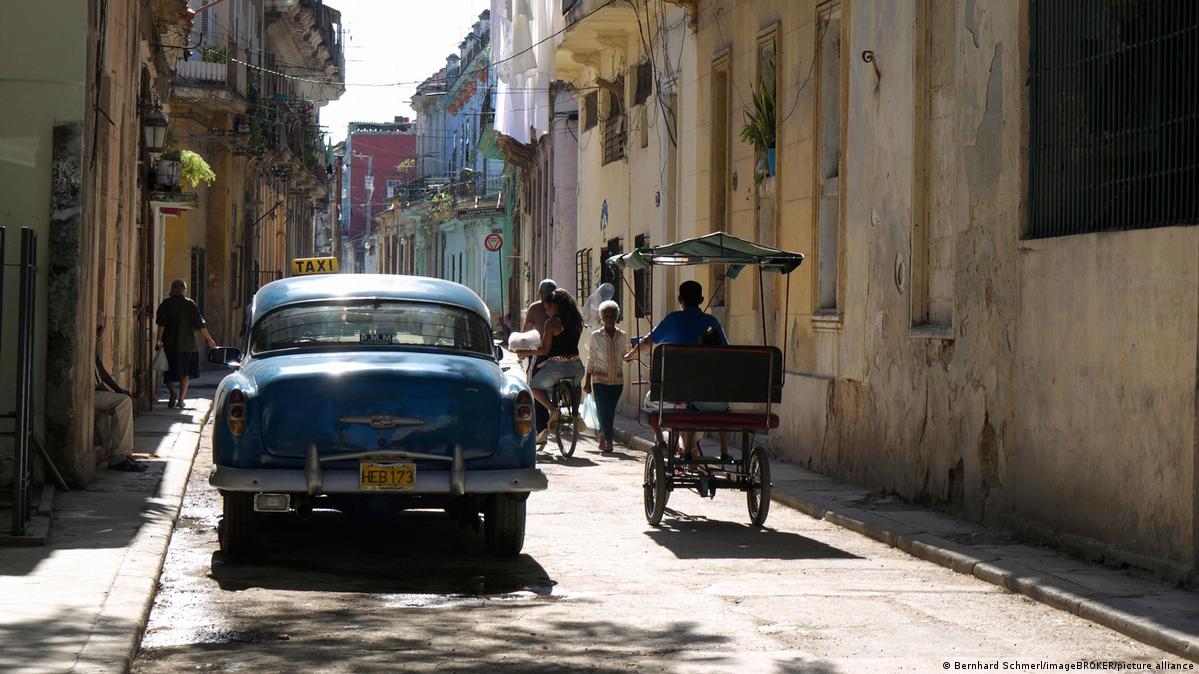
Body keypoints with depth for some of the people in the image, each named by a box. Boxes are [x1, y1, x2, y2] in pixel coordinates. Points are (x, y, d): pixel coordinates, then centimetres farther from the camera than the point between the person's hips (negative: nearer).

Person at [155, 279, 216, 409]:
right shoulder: (191, 304, 2)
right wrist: (209, 339, 9)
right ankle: (181, 399, 5)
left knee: (169, 373, 8)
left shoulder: (166, 304, -1)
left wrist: (159, 340, -10)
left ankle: (172, 393, -16)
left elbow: (161, 324, -10)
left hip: (170, 344, -1)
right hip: (187, 344, 1)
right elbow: (200, 325, 1)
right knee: (185, 373, 12)